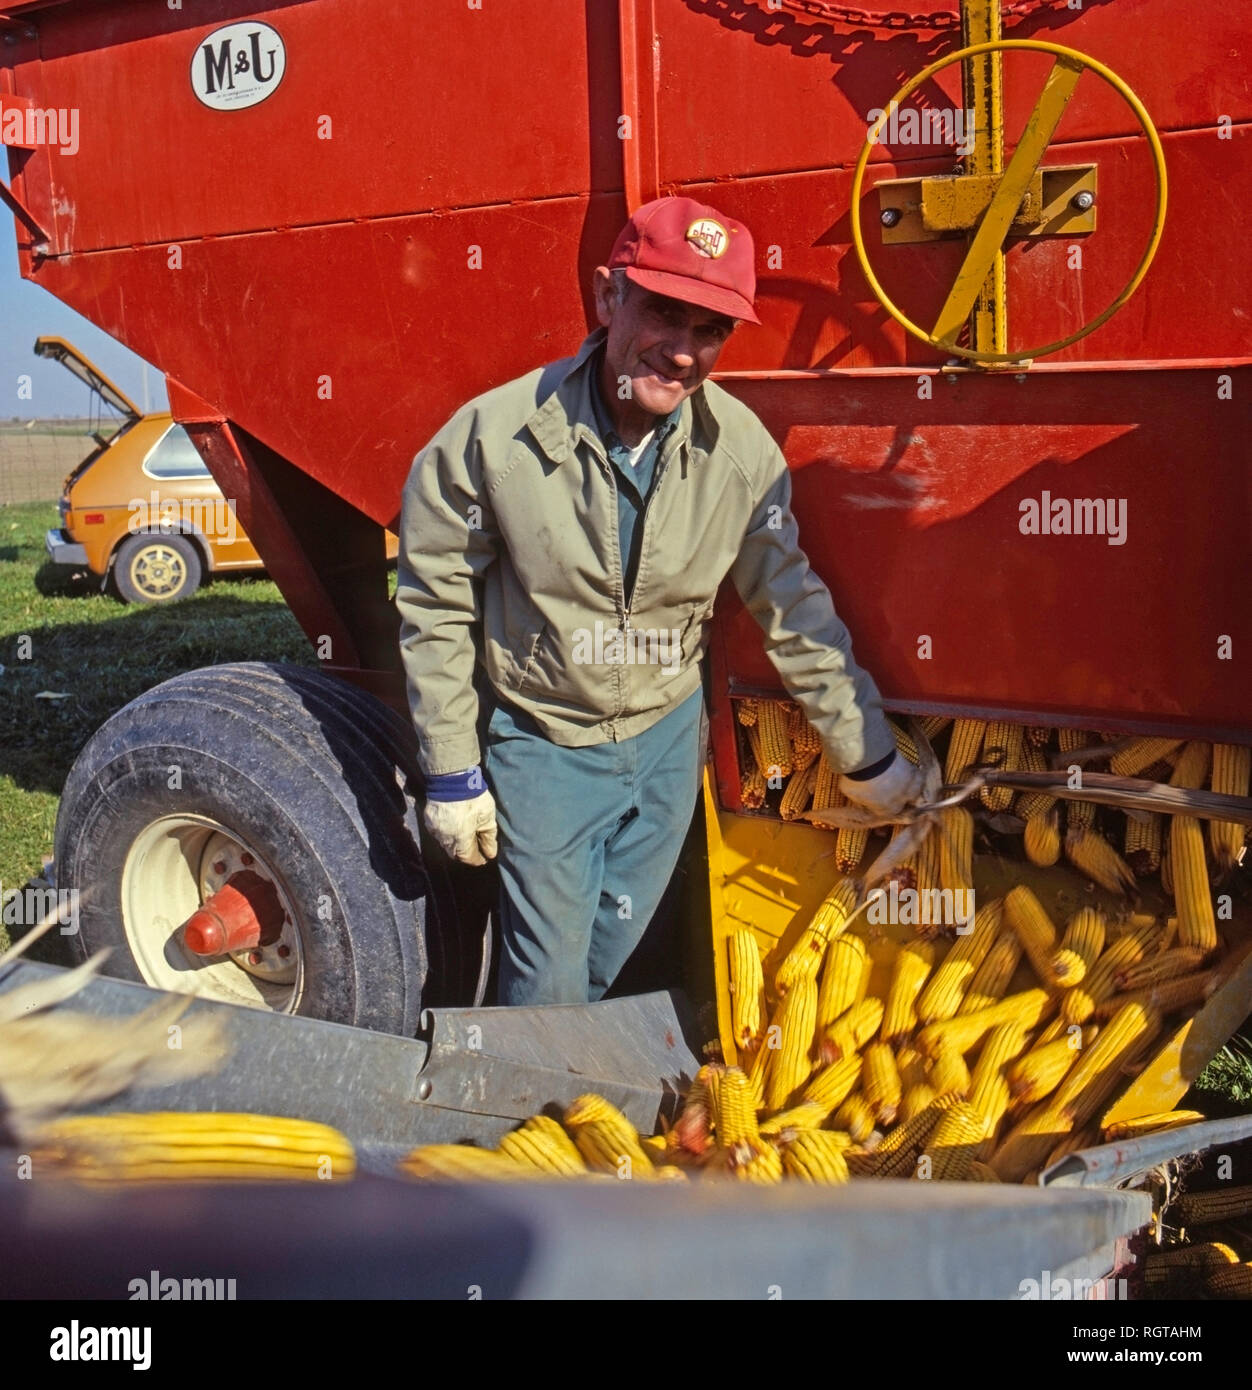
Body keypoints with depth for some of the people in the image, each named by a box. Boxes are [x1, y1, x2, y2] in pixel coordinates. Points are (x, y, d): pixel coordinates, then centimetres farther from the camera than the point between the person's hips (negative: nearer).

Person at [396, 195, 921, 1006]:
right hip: (542, 747, -3)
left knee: (615, 954, 19)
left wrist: (867, 756, 3)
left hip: (667, 740, 3)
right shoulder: (493, 436, -21)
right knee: (549, 979, 6)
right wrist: (451, 776, -7)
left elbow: (796, 611, -2)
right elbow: (435, 611, -11)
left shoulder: (742, 449, -13)